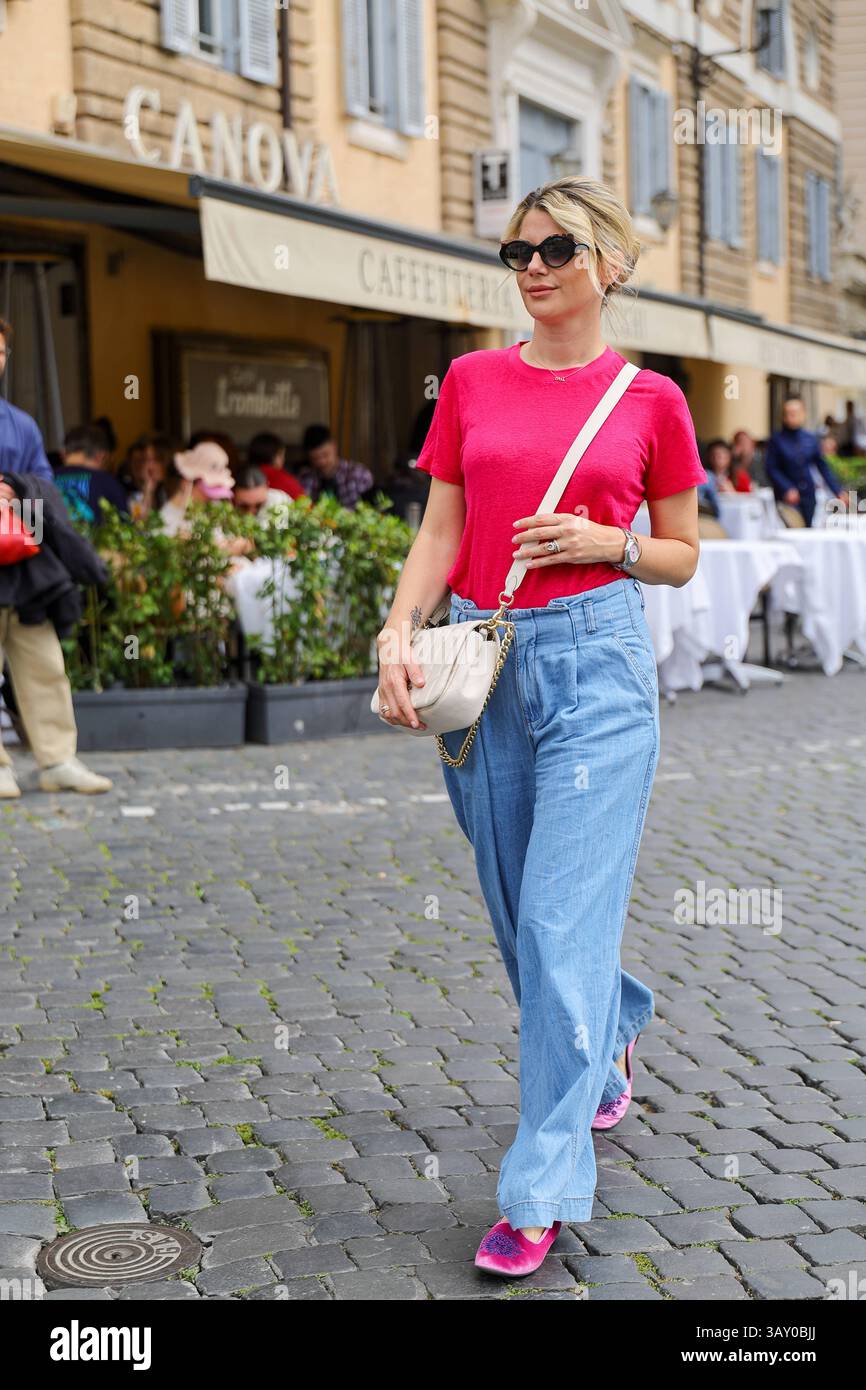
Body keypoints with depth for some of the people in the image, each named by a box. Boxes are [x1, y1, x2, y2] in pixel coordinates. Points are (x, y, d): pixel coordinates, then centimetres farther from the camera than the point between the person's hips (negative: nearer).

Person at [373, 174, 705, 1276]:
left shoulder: (649, 400, 2)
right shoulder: (472, 381, 8)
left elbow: (683, 555, 9)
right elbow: (440, 533, 7)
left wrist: (609, 542, -11)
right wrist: (398, 633, -8)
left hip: (596, 659, -4)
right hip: (483, 661, 4)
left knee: (564, 926, -8)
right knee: (517, 915, 14)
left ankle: (542, 1187, 1)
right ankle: (614, 1033, 45)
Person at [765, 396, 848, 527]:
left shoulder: (811, 439, 7)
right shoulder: (776, 440, -2)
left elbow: (823, 467, 10)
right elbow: (772, 469, -5)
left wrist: (838, 491, 3)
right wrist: (787, 489, -18)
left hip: (808, 496, 4)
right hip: (787, 496, -4)